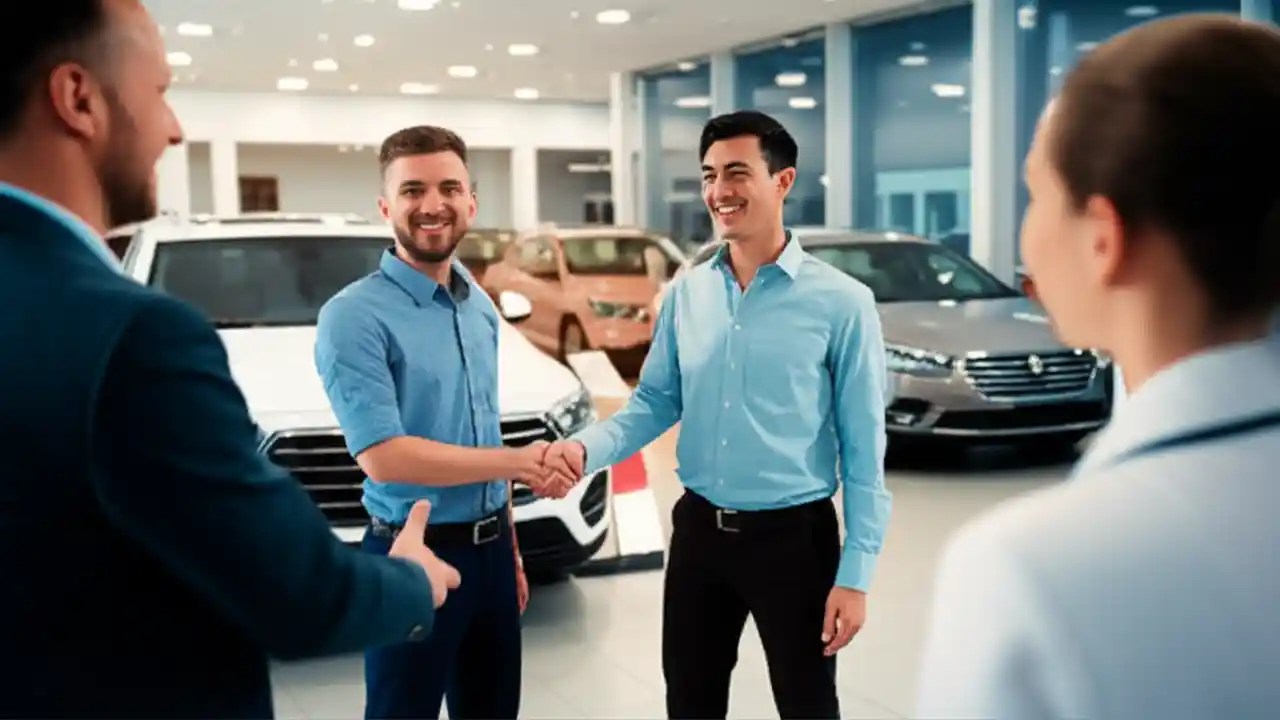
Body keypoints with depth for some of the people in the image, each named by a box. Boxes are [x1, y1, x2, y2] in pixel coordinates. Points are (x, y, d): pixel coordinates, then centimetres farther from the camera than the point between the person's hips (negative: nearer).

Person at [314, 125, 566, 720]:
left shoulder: (481, 308, 8)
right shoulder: (356, 316, -15)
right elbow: (384, 458, -22)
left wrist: (509, 549, 14)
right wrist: (519, 461, -15)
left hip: (489, 550, 7)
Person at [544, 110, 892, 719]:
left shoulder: (841, 302, -11)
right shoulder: (685, 294, 2)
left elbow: (863, 449, -9)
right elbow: (654, 403, 7)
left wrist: (855, 574, -12)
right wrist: (586, 447, -14)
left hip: (793, 536, -4)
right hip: (698, 530, 4)